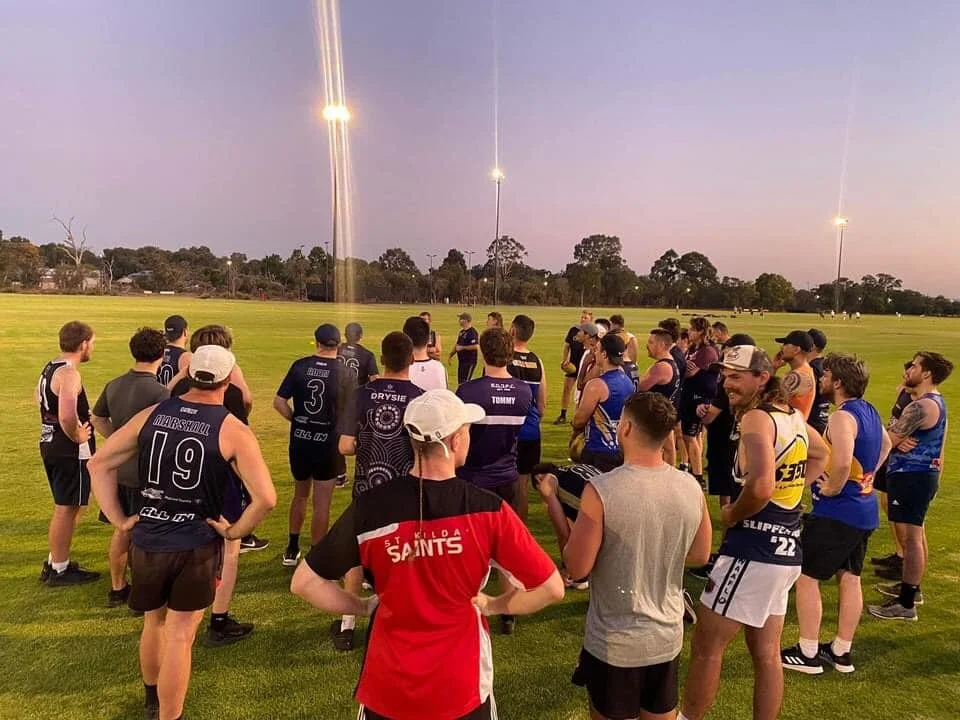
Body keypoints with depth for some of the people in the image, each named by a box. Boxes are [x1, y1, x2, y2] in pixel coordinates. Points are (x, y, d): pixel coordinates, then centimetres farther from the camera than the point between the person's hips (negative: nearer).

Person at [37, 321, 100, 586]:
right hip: (69, 452, -10)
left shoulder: (50, 368, 9)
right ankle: (60, 571, 15)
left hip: (51, 445, 10)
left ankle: (55, 563, 32)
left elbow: (41, 400, 25)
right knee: (66, 509, 3)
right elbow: (67, 417, -37)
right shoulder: (69, 374, -22)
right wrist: (78, 437, -17)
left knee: (66, 507, 21)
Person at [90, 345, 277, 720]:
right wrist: (234, 531, -8)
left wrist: (119, 519, 5)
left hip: (146, 541, 5)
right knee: (179, 637, 8)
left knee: (154, 622, 27)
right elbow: (266, 498, -23)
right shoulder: (233, 430, -15)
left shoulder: (151, 414, -2)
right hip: (196, 546, -5)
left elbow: (99, 464, 4)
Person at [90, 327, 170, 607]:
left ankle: (117, 588, 34)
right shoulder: (159, 392, -22)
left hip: (119, 469, 7)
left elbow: (97, 419, 14)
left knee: (121, 531, 20)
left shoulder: (114, 385, 1)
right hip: (148, 473, -7)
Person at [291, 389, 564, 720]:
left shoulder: (370, 508, -16)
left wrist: (365, 606, 3)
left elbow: (303, 583, -9)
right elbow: (551, 589, -14)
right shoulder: (488, 510, -18)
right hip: (462, 690, -1)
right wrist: (492, 605, 1)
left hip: (387, 688, 1)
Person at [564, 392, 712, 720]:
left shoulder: (601, 490, -24)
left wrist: (578, 530, 0)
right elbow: (700, 555, 6)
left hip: (613, 643, -4)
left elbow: (577, 567, -17)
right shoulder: (691, 488, -8)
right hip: (668, 638, 4)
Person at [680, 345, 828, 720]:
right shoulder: (791, 415, 9)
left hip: (753, 551, -9)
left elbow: (760, 486, -32)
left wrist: (731, 514, -13)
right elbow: (820, 455, 28)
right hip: (785, 550, 9)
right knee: (766, 654, 18)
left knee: (707, 645, 6)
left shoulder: (756, 418, -18)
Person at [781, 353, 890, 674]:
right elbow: (885, 445, 27)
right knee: (850, 578, 16)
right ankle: (840, 652, 28)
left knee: (806, 576, 2)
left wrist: (831, 489, -18)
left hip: (836, 512, -10)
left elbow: (842, 463, -35)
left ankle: (807, 654, 10)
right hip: (864, 509, 10)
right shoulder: (869, 411, 9)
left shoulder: (842, 417, -22)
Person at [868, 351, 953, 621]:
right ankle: (911, 588, 34)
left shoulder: (922, 406, -22)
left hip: (911, 476, -11)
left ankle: (906, 604, -2)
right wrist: (900, 441, -10)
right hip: (922, 473, 11)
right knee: (916, 532, 20)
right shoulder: (936, 401, 14)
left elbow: (888, 439, -20)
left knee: (911, 536, -7)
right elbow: (899, 433, 11)